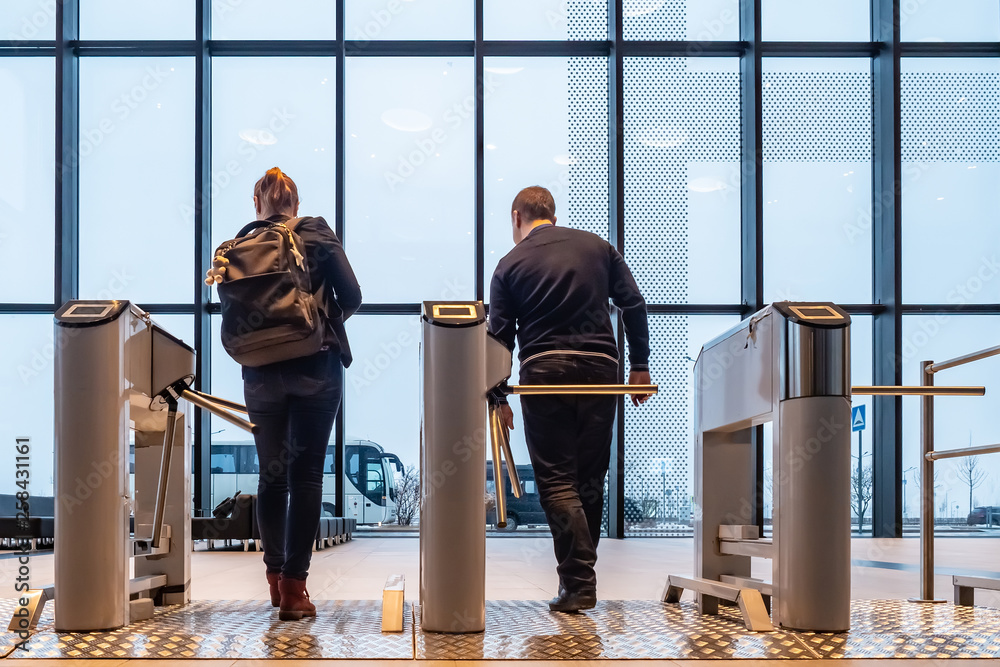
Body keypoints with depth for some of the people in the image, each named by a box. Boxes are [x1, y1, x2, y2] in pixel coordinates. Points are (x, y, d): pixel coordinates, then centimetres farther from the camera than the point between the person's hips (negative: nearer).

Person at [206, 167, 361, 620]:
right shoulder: (319, 237, 1)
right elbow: (351, 297, -2)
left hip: (262, 374, 2)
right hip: (316, 371, -2)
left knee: (271, 474, 14)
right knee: (306, 475, 1)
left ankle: (276, 576, 22)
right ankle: (294, 585, -1)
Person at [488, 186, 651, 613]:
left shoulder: (511, 264, 6)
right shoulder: (596, 246, 12)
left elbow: (500, 335, 6)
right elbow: (633, 305, 7)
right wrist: (640, 365, 12)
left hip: (543, 371, -2)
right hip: (600, 369, 3)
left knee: (555, 480, 0)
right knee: (590, 477, 12)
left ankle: (579, 582, -9)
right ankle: (580, 574, 19)